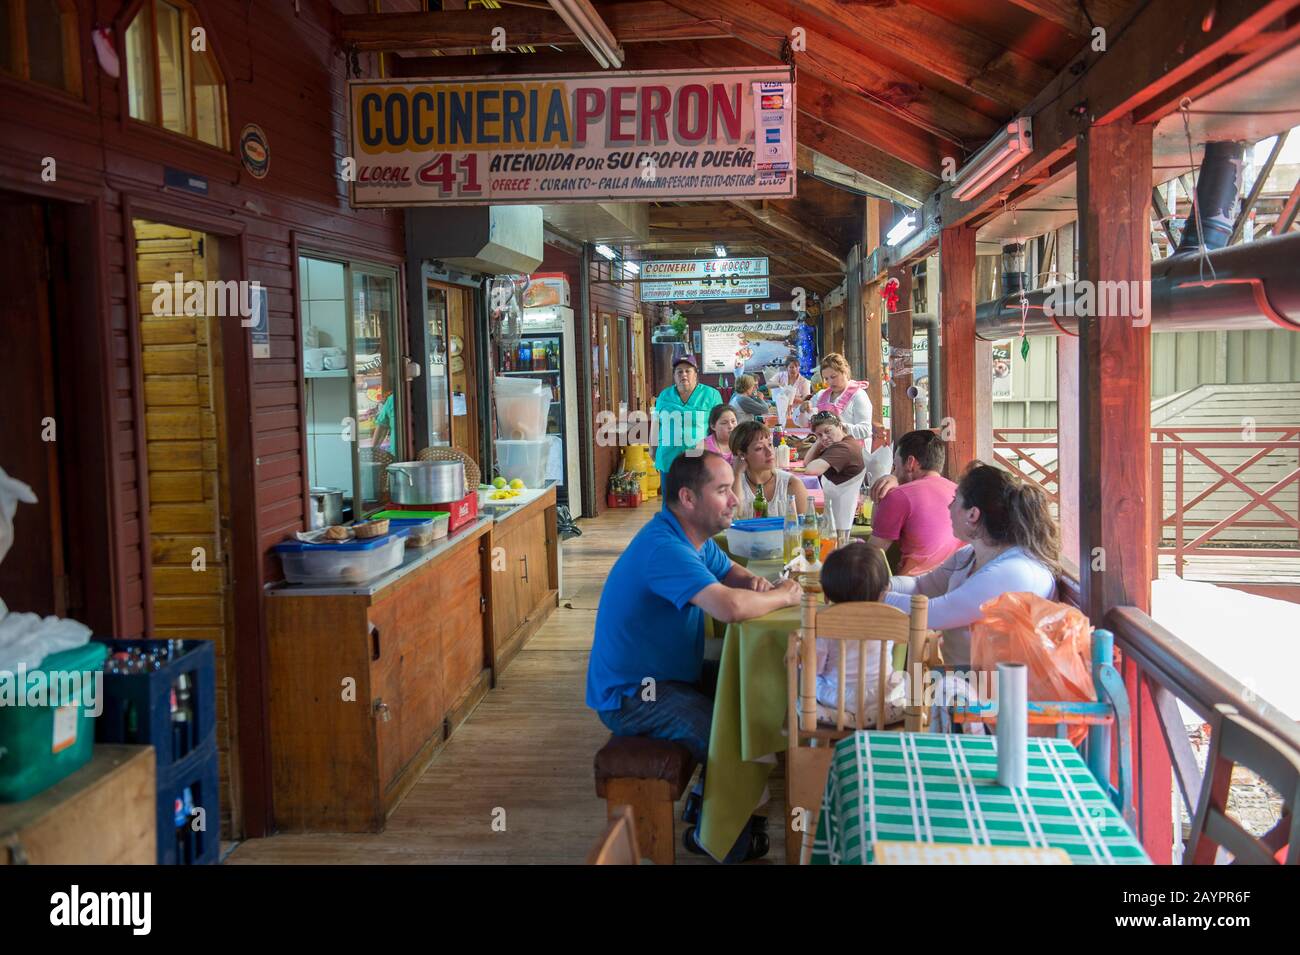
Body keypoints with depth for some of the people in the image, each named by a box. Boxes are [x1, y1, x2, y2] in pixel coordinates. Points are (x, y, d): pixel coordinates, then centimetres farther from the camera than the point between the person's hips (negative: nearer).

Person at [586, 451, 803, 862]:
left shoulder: (696, 536, 4)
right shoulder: (664, 547, -29)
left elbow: (729, 570, 19)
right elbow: (730, 606, -41)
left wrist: (754, 583, -7)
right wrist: (782, 597, -20)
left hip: (669, 674, 10)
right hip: (631, 696, -10)